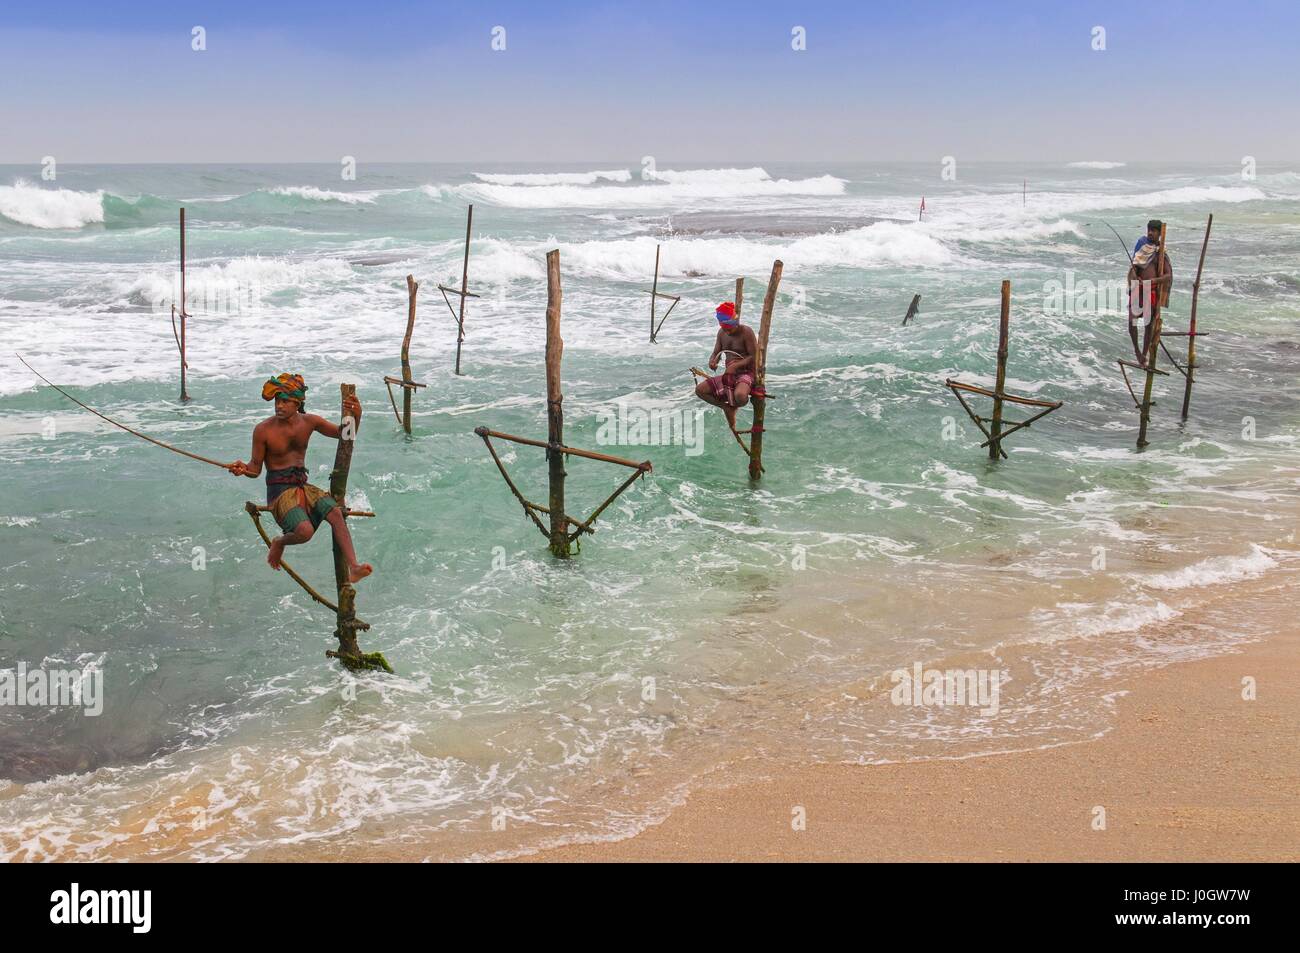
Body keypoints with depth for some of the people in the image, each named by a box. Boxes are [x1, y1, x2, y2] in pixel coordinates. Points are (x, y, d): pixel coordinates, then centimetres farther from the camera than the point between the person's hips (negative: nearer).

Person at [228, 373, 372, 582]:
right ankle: (280, 542, 7)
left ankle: (353, 567, -31)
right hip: (279, 490, -4)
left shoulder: (309, 422, 5)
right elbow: (256, 468, 0)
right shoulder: (263, 430, -7)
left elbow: (343, 434, 11)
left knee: (335, 512, -24)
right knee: (305, 531, -29)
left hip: (303, 485, 4)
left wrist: (355, 417, -11)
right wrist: (243, 469, -25)